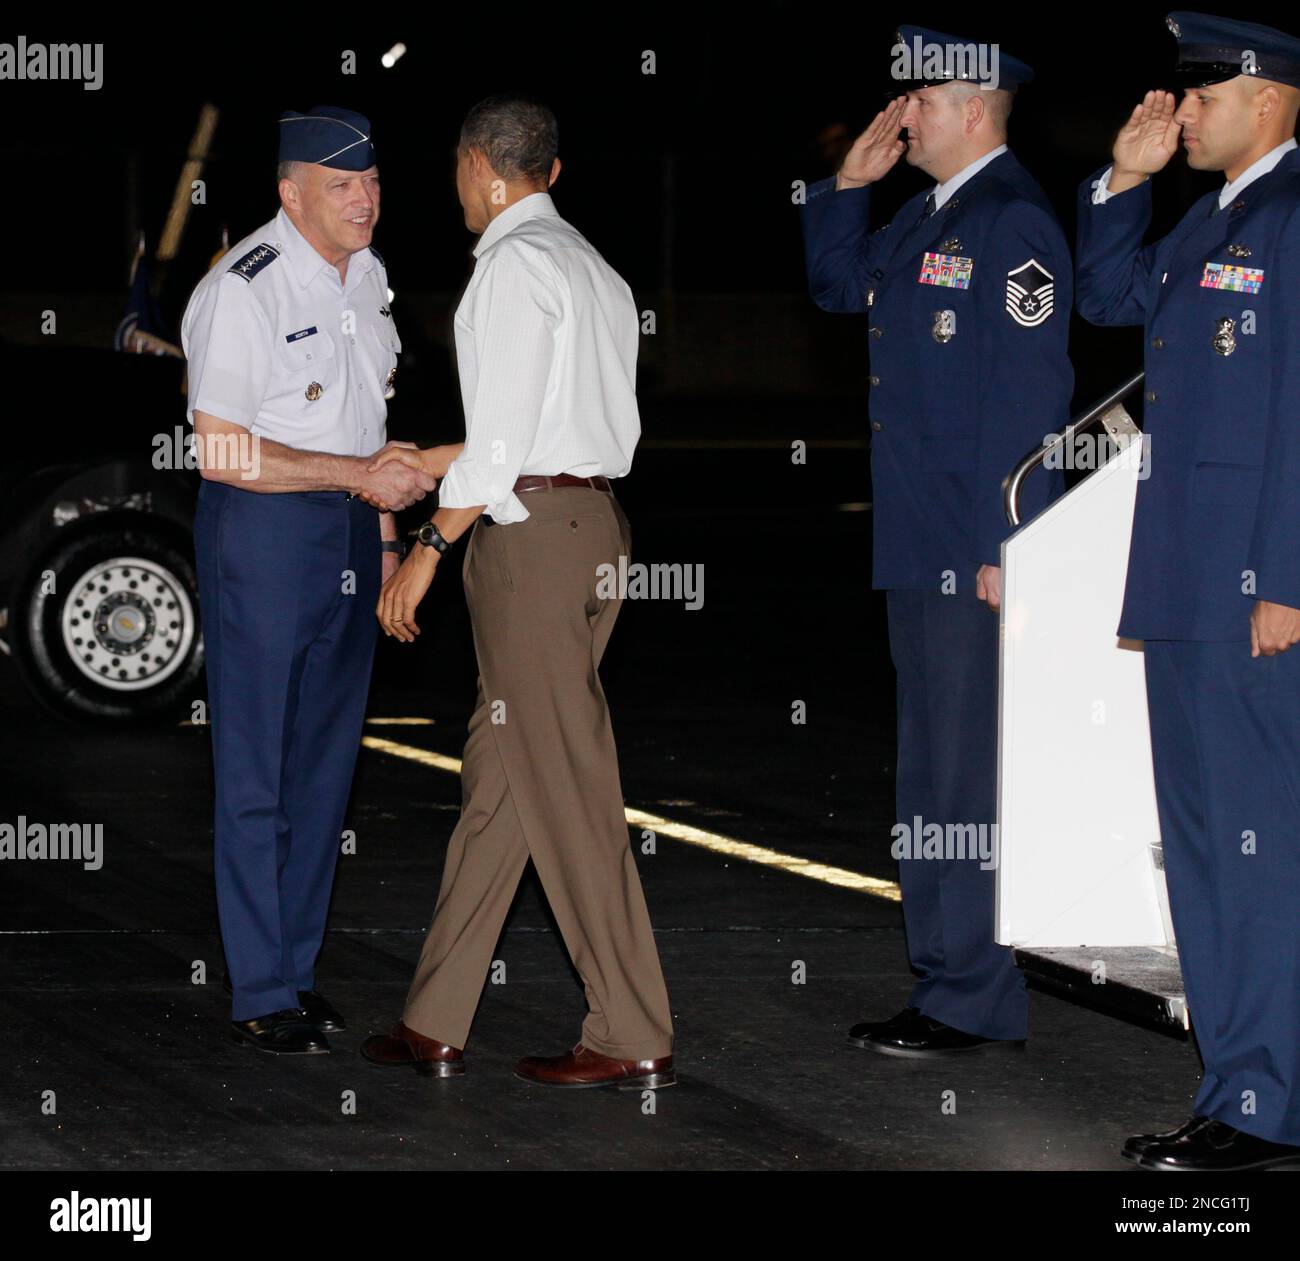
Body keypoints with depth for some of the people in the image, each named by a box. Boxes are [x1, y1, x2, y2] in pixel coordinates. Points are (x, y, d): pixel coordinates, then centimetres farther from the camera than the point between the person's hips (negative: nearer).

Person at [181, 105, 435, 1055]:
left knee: (327, 758, 10)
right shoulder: (242, 291, -16)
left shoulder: (367, 276, 10)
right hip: (263, 525, -8)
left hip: (347, 525, 8)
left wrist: (385, 538, 18)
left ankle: (298, 968, 19)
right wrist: (360, 474, -19)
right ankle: (261, 994, 2)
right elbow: (219, 448, -19)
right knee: (256, 765, -3)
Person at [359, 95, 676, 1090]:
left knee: (563, 784, -6)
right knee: (500, 772, 11)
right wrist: (436, 462, 30)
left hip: (531, 527, -9)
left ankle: (634, 1040, -4)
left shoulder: (515, 264, -10)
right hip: (595, 519, 9)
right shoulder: (596, 271, 18)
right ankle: (436, 1025, 16)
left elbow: (507, 438, -16)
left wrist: (429, 550, -13)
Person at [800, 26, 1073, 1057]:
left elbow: (1029, 393, -18)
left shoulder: (1015, 223, -13)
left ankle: (980, 1003, 0)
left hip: (978, 555, -10)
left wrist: (1005, 548, -20)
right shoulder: (926, 219, 14)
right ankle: (944, 982, 21)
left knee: (971, 775, -6)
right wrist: (850, 184, 14)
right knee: (930, 772, 14)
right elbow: (838, 285, 31)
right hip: (919, 547, 10)